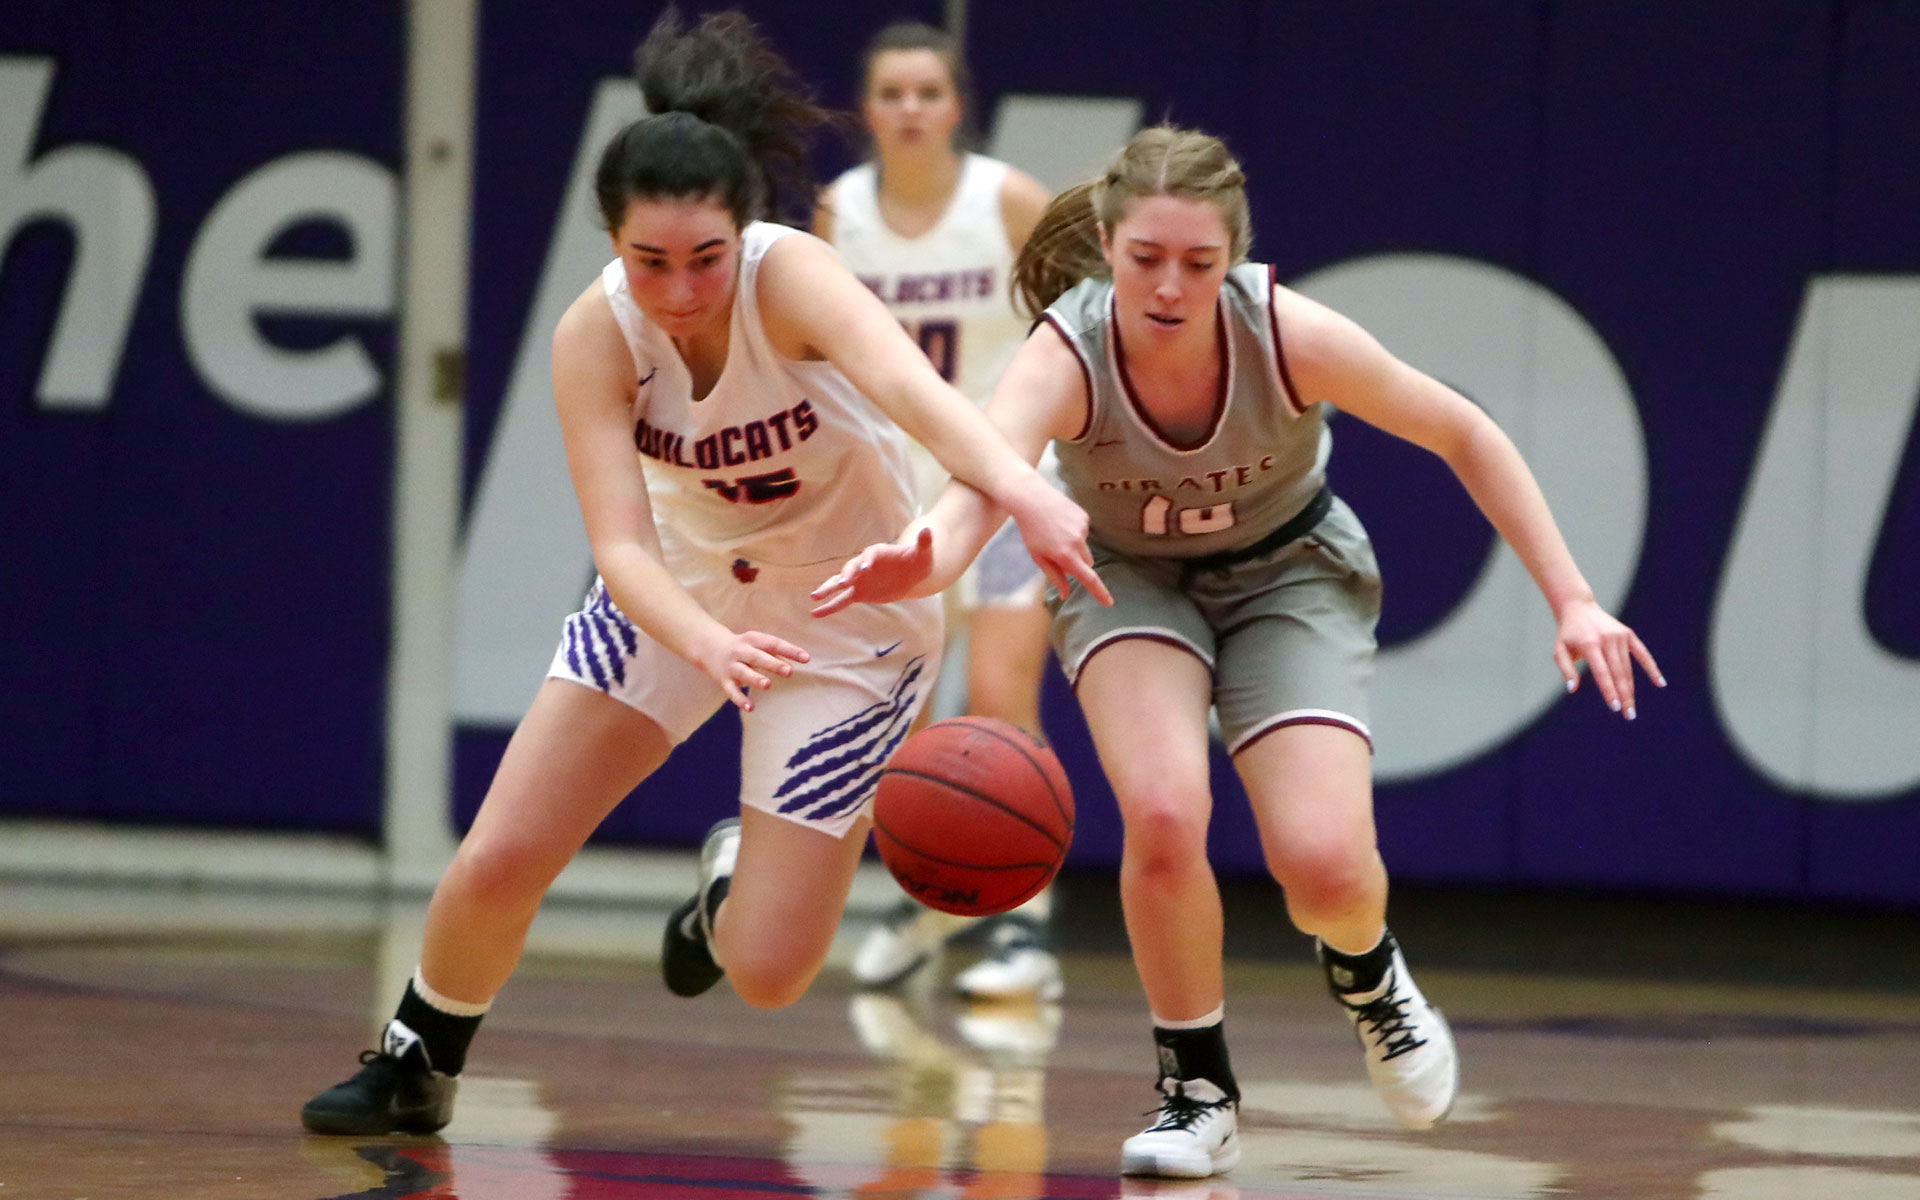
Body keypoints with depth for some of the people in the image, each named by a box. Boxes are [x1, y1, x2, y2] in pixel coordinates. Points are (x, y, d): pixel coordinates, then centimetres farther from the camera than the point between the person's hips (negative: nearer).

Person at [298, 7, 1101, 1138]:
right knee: (496, 864, -4)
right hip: (683, 587, 3)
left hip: (851, 613, -3)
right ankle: (412, 1069, 27)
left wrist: (1024, 490, -74)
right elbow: (620, 542, -33)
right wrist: (708, 646, -55)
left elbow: (907, 384, -54)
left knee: (766, 971, -7)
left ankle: (735, 886, 30)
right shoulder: (596, 335, -23)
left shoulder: (792, 277, -33)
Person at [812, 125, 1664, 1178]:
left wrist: (1571, 599, -17)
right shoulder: (1066, 357, -33)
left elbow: (1465, 438, -15)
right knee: (1163, 814, -29)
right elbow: (976, 490, -52)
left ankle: (1365, 971, 23)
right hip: (1129, 579, 0)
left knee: (1323, 866, -17)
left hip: (1289, 572, 0)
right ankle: (1197, 1091, -3)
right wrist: (914, 566, -76)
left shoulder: (1289, 336, -30)